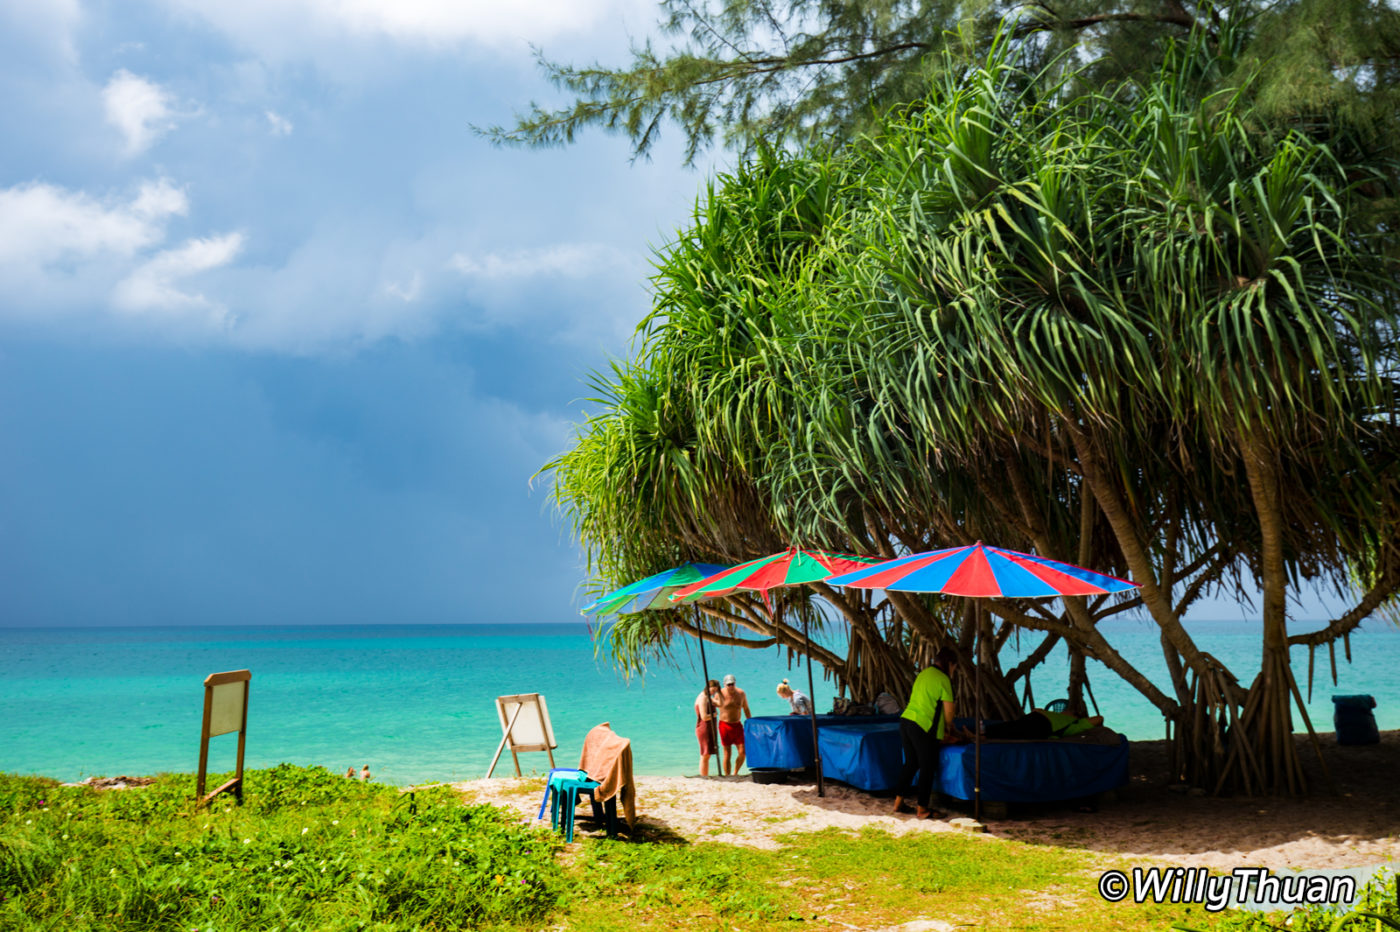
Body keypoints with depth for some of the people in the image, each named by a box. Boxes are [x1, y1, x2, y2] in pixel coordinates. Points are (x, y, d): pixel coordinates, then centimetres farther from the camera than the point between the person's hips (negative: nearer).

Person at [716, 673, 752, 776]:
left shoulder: (741, 693, 0)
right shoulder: (720, 694, -10)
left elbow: (746, 709, 12)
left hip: (737, 725, 3)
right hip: (725, 725, -3)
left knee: (742, 752, -3)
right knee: (727, 754, -2)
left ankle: (735, 773, 18)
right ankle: (727, 776, 8)